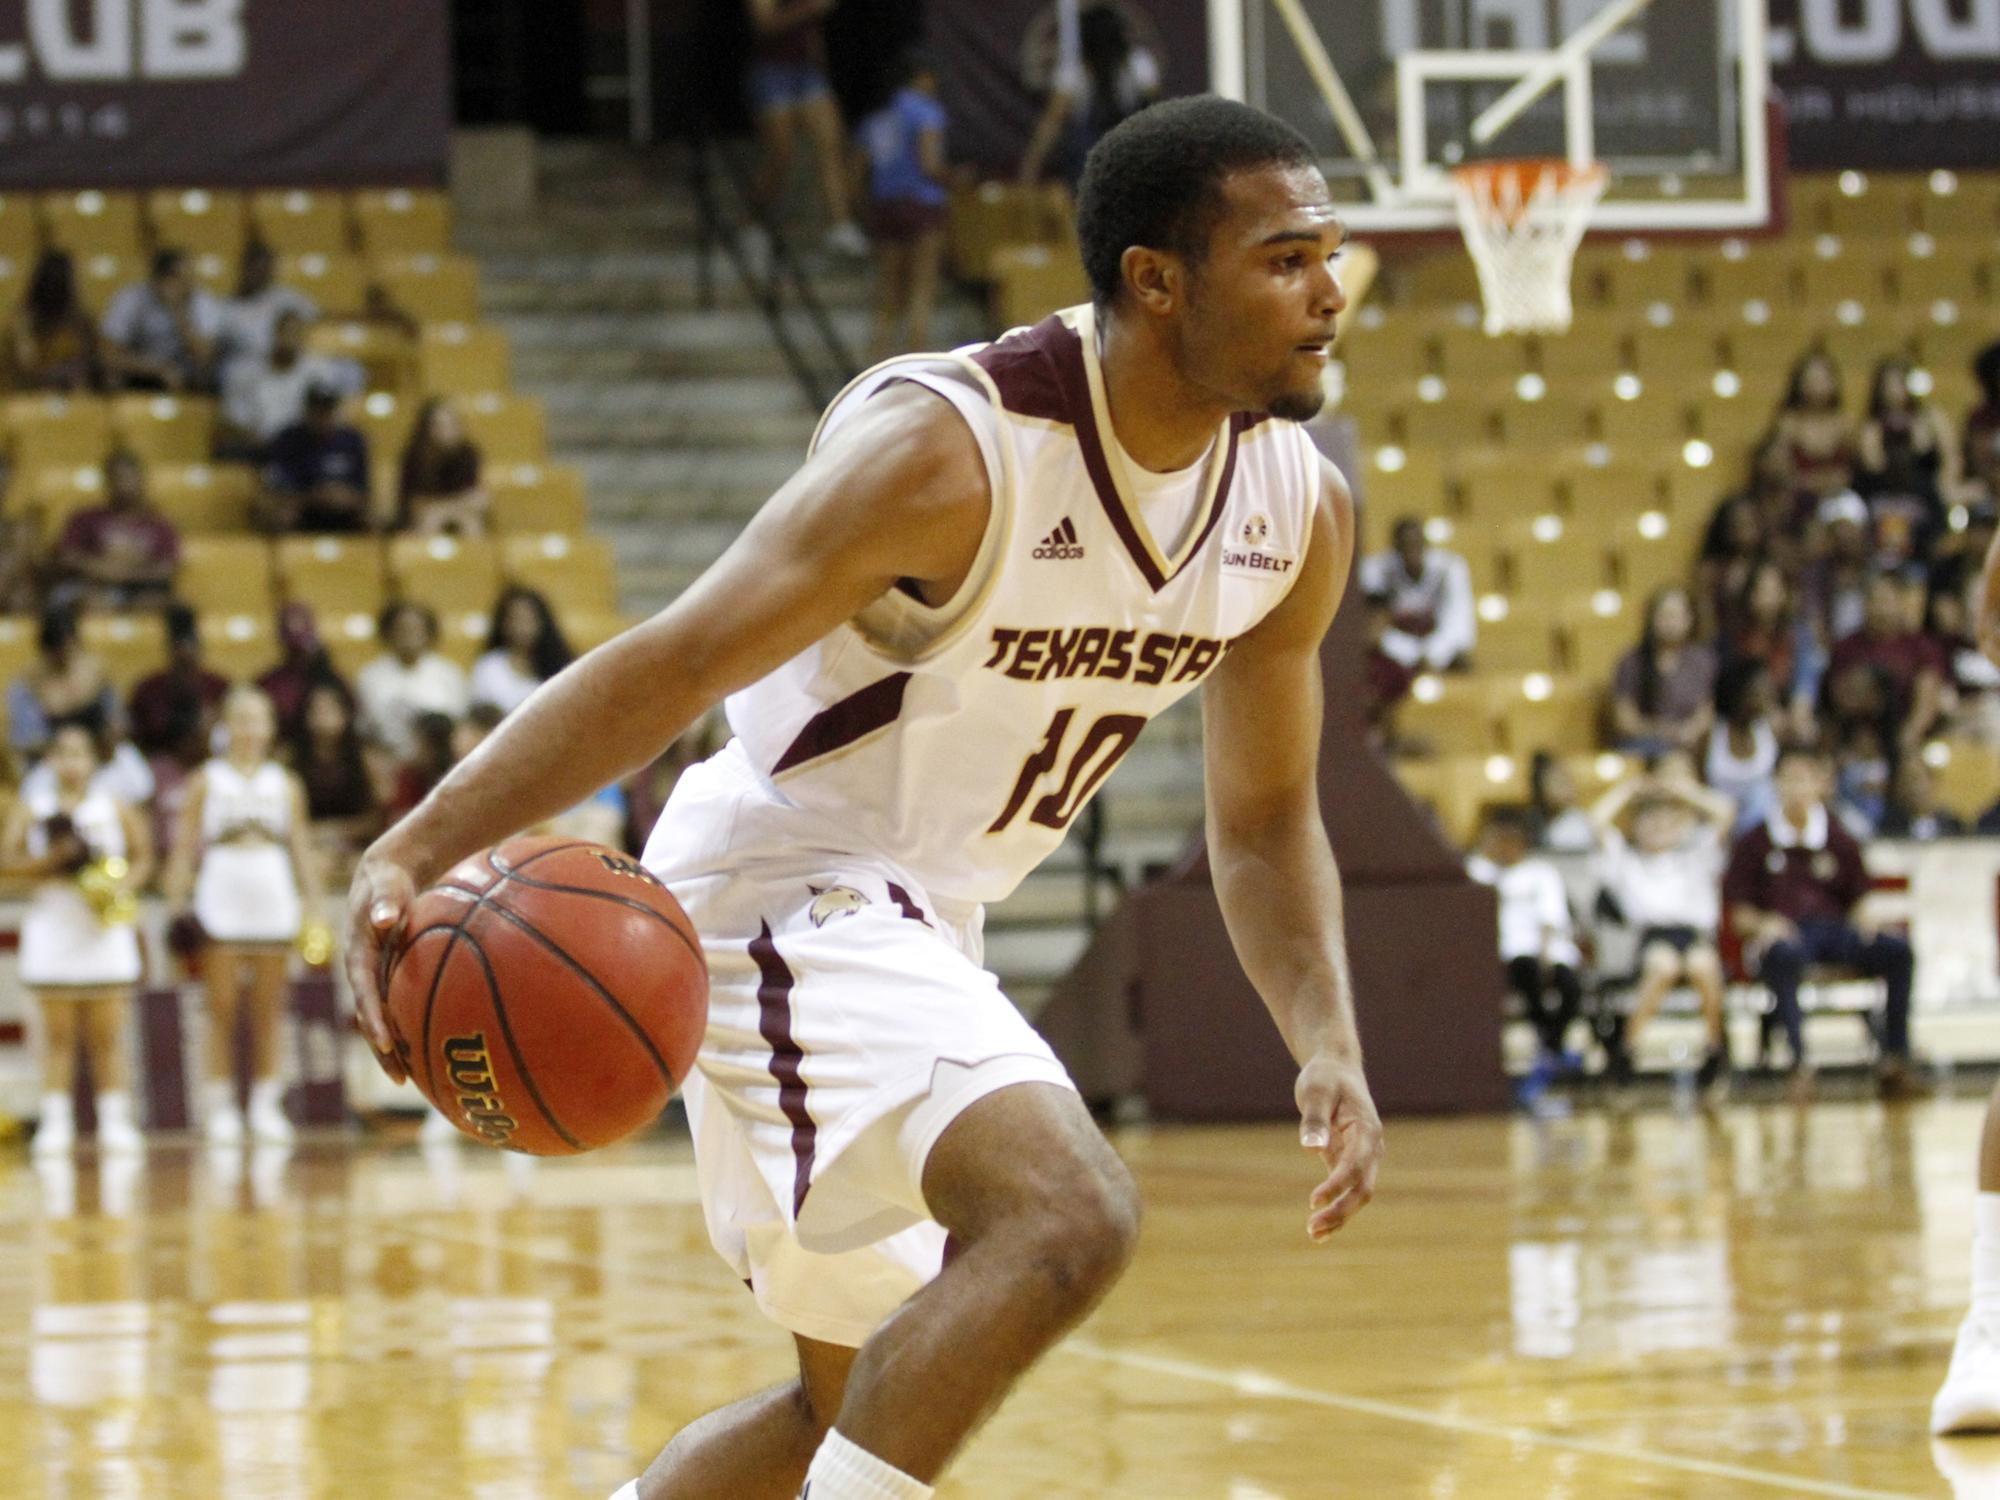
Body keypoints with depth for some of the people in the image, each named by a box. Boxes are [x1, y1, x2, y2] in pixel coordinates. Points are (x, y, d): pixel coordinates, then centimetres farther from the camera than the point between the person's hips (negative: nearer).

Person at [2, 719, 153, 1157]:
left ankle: (115, 1121, 2)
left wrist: (124, 886, -10)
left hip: (105, 929, 0)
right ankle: (56, 1121, 2)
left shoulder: (113, 808, 8)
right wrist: (54, 859, -16)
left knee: (108, 1034, 0)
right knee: (58, 1033, 0)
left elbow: (143, 855, 9)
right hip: (52, 924, 0)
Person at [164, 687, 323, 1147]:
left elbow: (301, 846, 12)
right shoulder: (208, 782, 5)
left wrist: (312, 899, 2)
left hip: (274, 902, 2)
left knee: (267, 1009, 2)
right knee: (223, 1007, -3)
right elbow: (184, 847, 2)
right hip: (222, 900, -2)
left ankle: (267, 1106, 5)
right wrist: (176, 902, -7)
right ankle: (221, 1108, -1)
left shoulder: (285, 784, 12)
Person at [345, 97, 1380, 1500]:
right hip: (784, 894, -9)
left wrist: (1332, 1049, -5)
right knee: (1068, 1215, -31)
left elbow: (1265, 819, 11)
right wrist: (412, 851, -39)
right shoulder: (953, 450, -25)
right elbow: (668, 666, -28)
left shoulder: (1301, 512, -2)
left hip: (916, 929, 9)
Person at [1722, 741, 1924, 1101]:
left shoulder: (1841, 842, 15)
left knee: (1898, 951, -24)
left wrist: (1863, 920, -6)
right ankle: (1800, 1062, -46)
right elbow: (1737, 912, 7)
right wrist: (1762, 923, -14)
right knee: (1785, 956, -42)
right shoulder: (1754, 844, 9)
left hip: (1834, 928, 3)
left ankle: (1895, 1061, -20)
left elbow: (1858, 901, 17)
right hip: (1781, 934, -3)